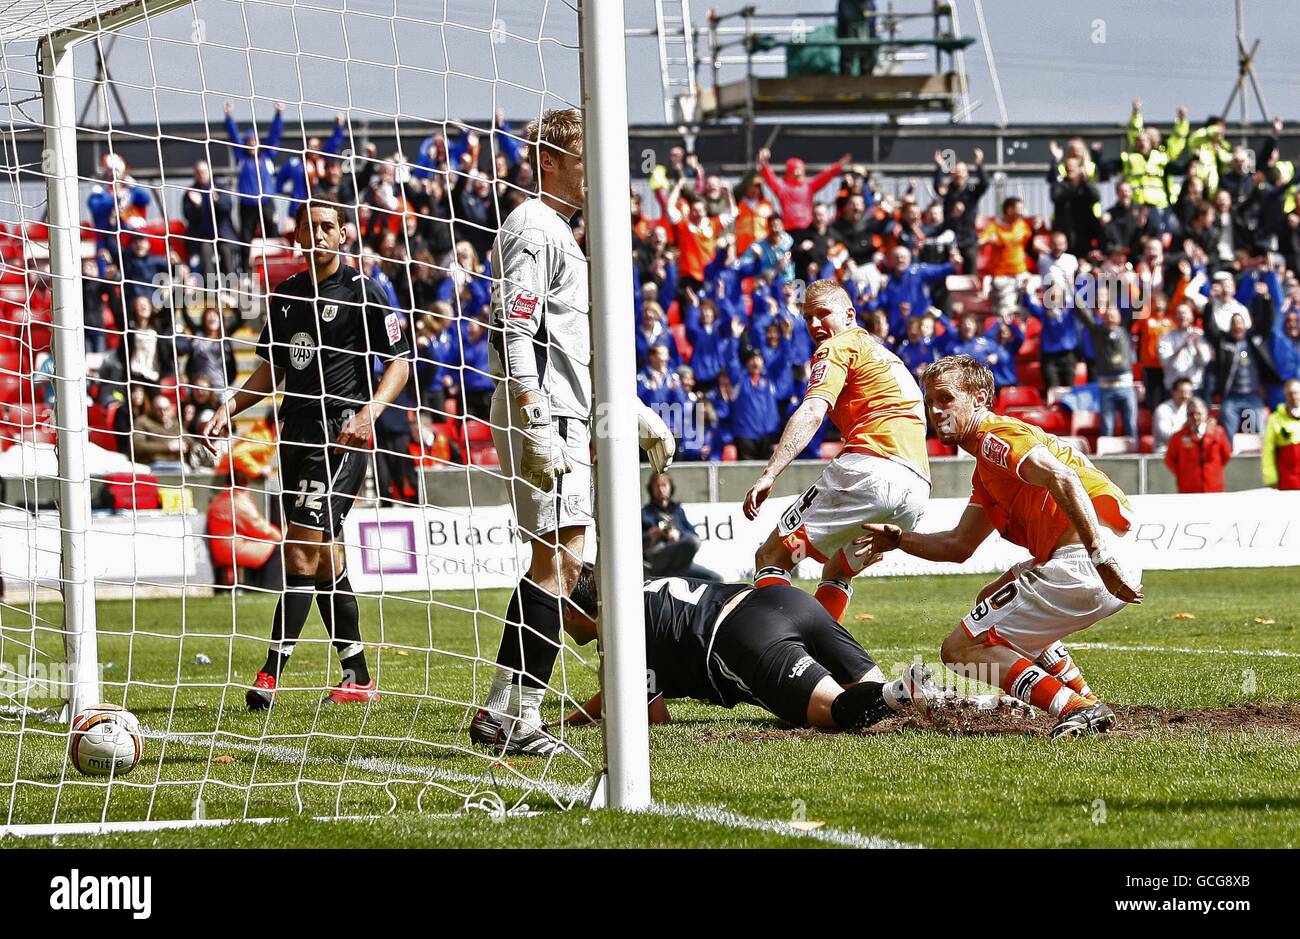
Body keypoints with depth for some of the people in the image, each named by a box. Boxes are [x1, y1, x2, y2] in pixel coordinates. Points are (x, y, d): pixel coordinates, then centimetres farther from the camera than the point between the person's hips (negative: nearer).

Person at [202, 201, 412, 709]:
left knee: (302, 551, -15)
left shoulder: (360, 290, -4)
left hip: (339, 432, -8)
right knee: (324, 555, 9)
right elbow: (272, 368, 23)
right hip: (297, 432, 8)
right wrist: (230, 407, 9)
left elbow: (400, 361, -3)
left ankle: (271, 675, -17)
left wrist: (368, 413, -17)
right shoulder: (286, 294, 16)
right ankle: (358, 677, 16)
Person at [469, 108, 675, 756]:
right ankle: (519, 712, -16)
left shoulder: (559, 236, 24)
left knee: (557, 560, 9)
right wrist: (536, 424, -26)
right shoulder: (533, 229, -9)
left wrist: (637, 416, 30)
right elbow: (515, 333, -18)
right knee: (560, 557, -14)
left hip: (566, 419, 11)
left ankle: (501, 713, 10)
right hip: (544, 414, -11)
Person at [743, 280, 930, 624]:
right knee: (837, 573, 28)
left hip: (870, 464, -8)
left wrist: (770, 474, -21)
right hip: (917, 486, 8)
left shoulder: (838, 347, 6)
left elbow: (812, 414, -11)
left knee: (771, 556, -4)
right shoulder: (886, 354, 33)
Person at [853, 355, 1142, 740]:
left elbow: (1063, 478, -23)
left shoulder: (995, 439, -5)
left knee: (960, 648, -1)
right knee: (992, 601, 35)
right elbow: (959, 545, 35)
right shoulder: (986, 470, 27)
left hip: (1079, 564, -10)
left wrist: (1100, 555, -31)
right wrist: (898, 539, 23)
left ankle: (1074, 709, -17)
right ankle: (1087, 702, 22)